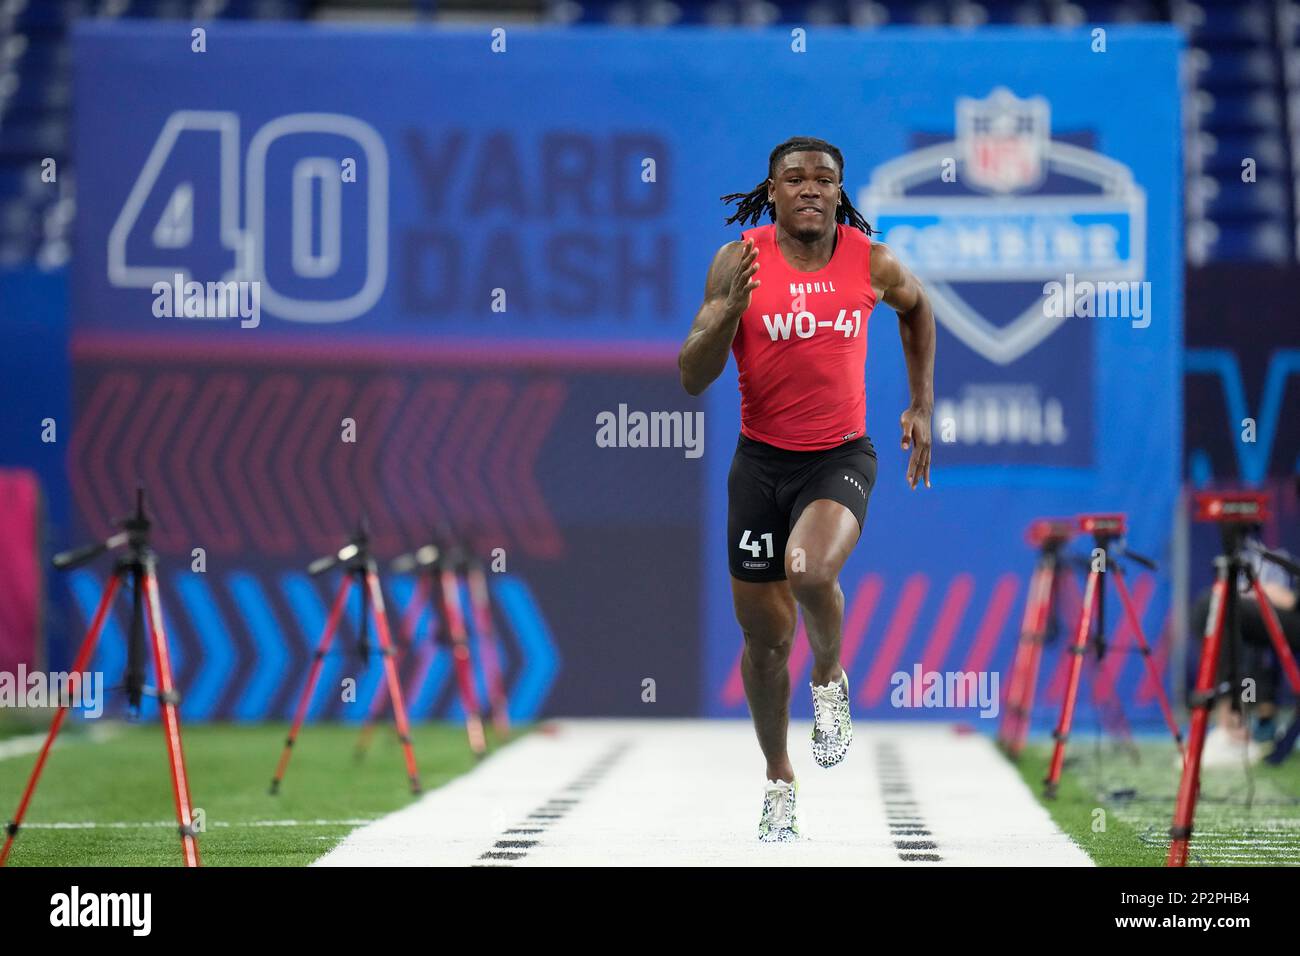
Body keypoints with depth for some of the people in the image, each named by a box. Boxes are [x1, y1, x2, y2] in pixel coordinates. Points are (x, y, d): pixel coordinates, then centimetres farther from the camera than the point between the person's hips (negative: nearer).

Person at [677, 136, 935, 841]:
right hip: (761, 459, 1)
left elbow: (916, 306, 19)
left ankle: (830, 680, 1)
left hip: (840, 457, -1)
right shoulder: (739, 260, -10)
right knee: (765, 638, 9)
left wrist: (922, 405, 15)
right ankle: (778, 780, 32)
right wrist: (731, 307, -28)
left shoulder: (871, 263, -6)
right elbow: (691, 378, -12)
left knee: (810, 571, -32)